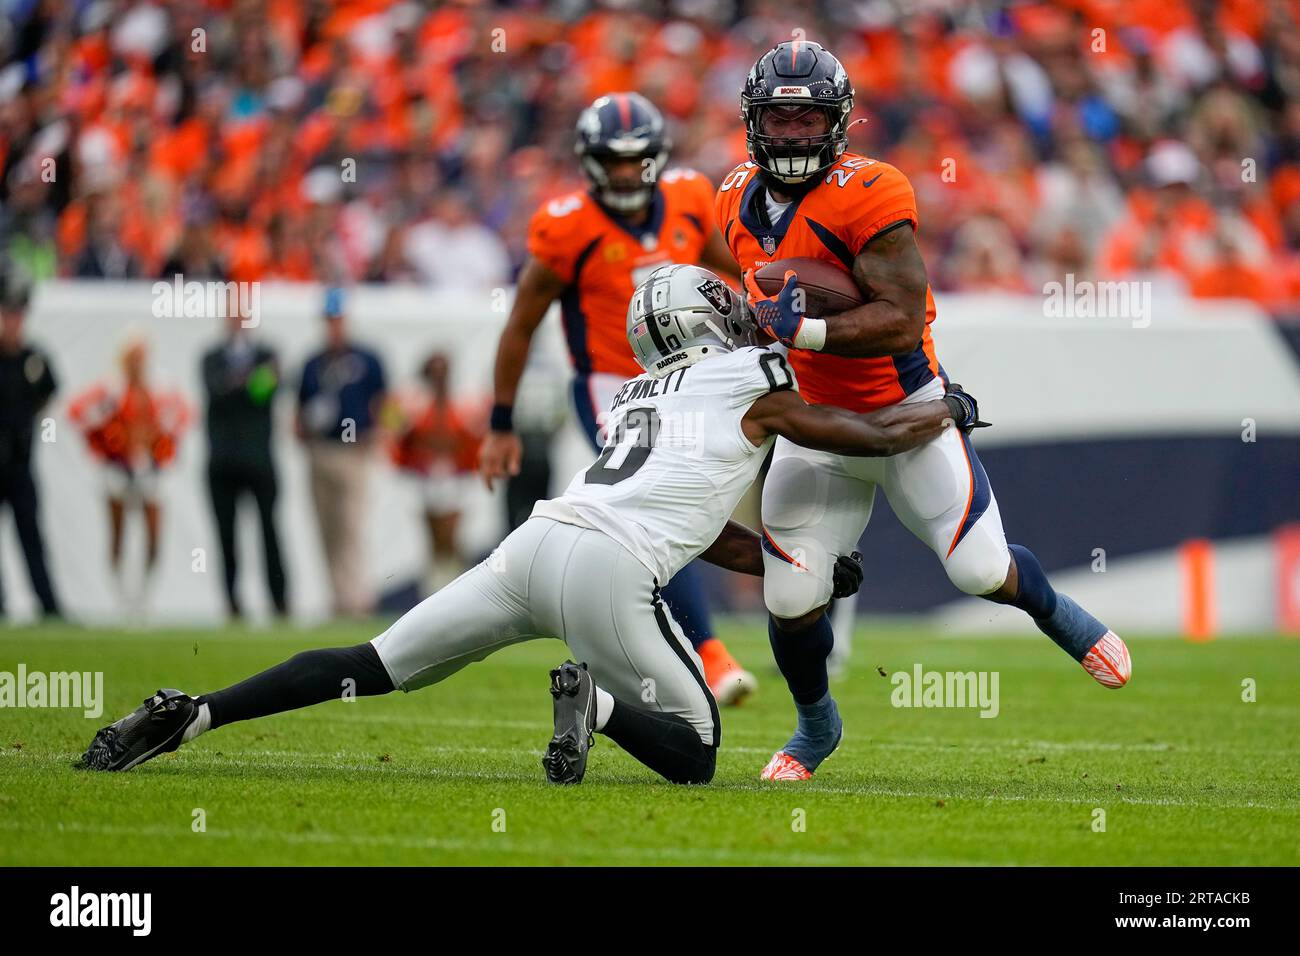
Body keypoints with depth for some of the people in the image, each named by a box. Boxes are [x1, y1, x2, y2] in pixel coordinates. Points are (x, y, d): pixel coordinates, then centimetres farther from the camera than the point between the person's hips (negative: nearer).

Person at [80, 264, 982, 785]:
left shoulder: (640, 394, 32)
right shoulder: (757, 380, 13)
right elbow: (880, 437, 21)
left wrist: (795, 566, 40)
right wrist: (949, 410, 40)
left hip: (536, 542, 6)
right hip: (610, 572, -6)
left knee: (369, 670, 10)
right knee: (695, 754, 6)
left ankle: (188, 714, -2)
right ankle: (598, 705, -25)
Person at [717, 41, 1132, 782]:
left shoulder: (869, 196, -21)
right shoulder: (740, 202, 1)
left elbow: (904, 324, -27)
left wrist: (807, 331, -35)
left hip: (909, 412, -4)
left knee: (983, 572, -7)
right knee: (792, 602, -4)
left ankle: (1057, 614, 29)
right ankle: (816, 727, 25)